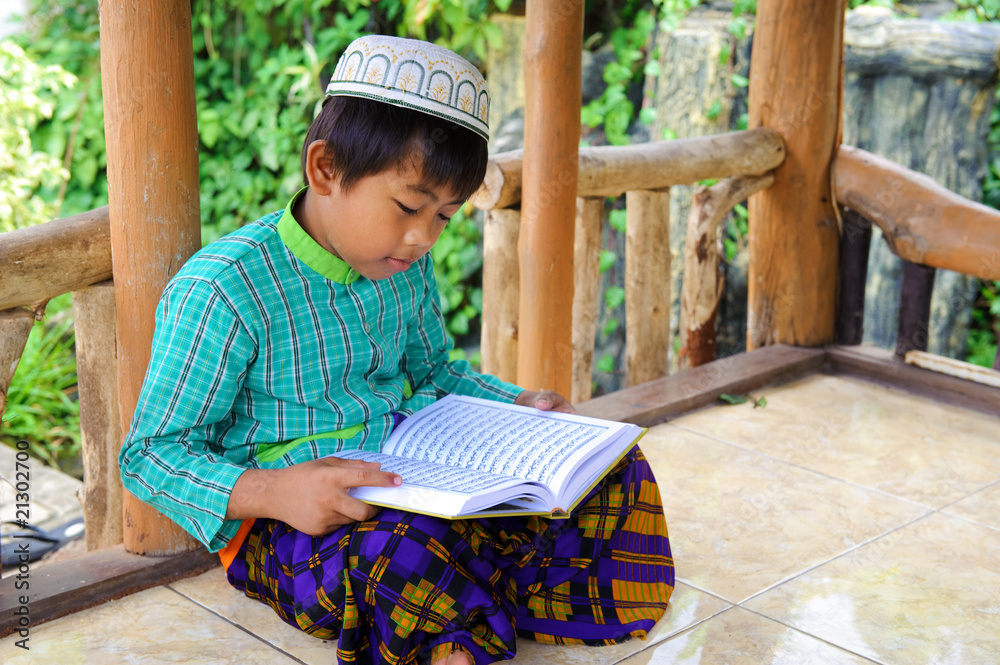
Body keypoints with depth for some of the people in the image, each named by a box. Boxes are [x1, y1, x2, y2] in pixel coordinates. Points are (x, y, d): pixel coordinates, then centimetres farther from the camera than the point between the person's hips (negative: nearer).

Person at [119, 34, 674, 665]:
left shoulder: (407, 269, 7)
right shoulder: (222, 289, -17)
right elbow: (151, 453, -15)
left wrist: (517, 406, 6)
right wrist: (270, 491, -32)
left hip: (409, 478, 7)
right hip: (283, 520, -7)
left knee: (613, 473, -6)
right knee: (404, 545, -41)